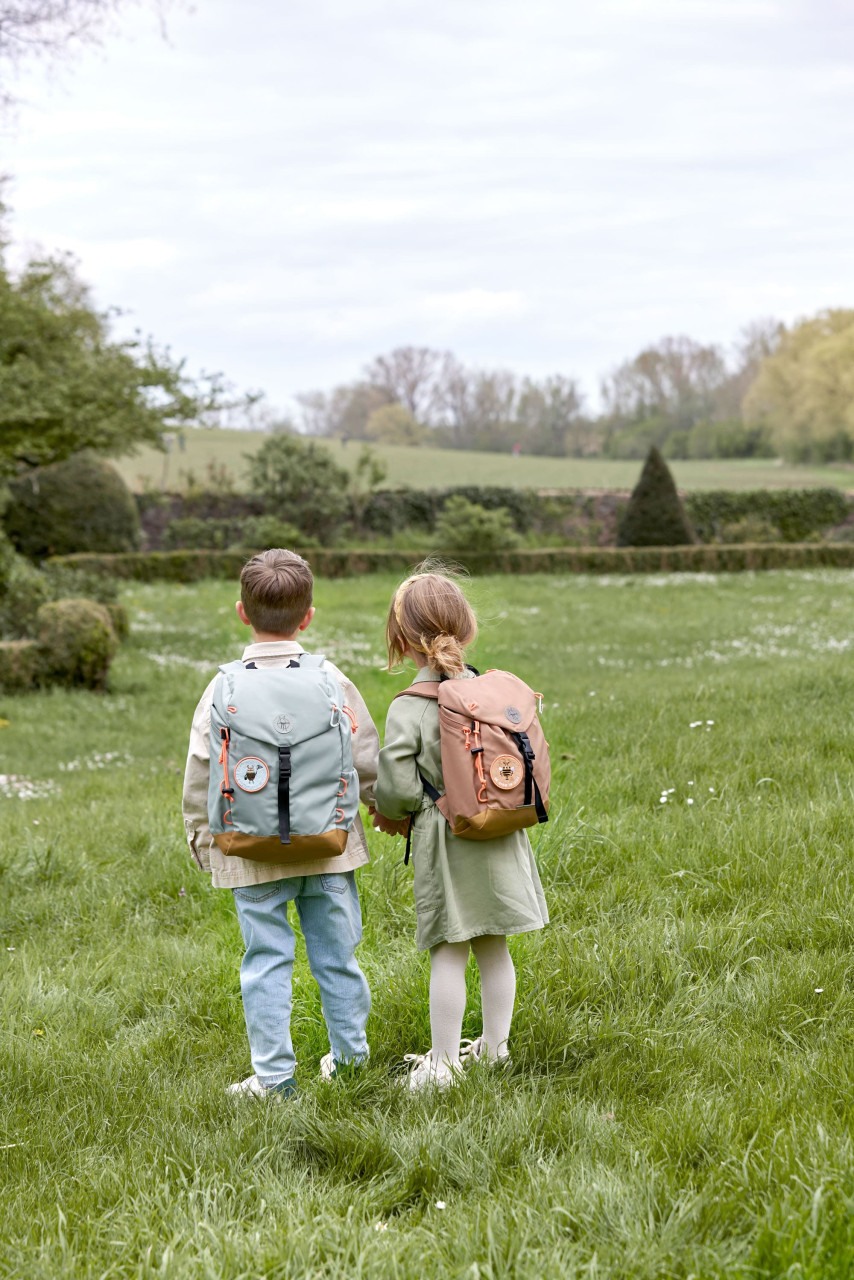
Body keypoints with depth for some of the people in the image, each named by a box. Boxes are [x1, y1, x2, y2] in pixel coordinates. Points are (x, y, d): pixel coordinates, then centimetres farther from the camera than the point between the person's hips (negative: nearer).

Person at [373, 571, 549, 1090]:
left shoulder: (407, 710, -16)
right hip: (501, 840, 5)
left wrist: (392, 815, 5)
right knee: (493, 948, 16)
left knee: (448, 954, 2)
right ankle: (495, 1046, 28)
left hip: (445, 842, -5)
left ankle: (443, 1062, 8)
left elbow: (398, 787, -17)